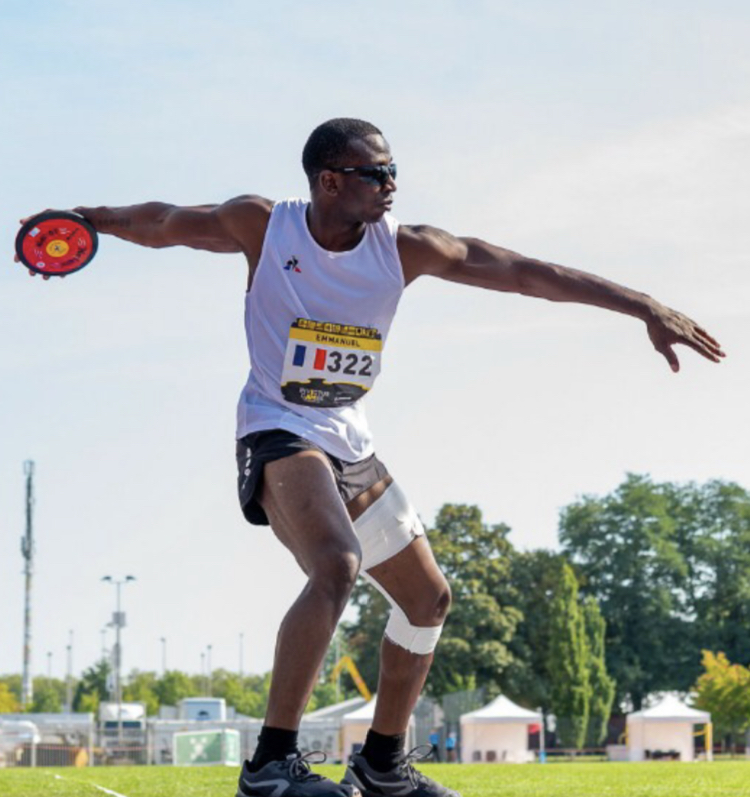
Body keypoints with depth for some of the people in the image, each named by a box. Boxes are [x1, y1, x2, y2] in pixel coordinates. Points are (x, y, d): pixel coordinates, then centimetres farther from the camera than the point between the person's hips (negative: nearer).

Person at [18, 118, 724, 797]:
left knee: (428, 599, 11)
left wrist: (646, 308, -12)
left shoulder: (404, 249, -7)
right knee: (338, 565, -33)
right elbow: (161, 223, 4)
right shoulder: (262, 226, -13)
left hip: (349, 443, 6)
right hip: (279, 433, -6)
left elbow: (527, 272, -9)